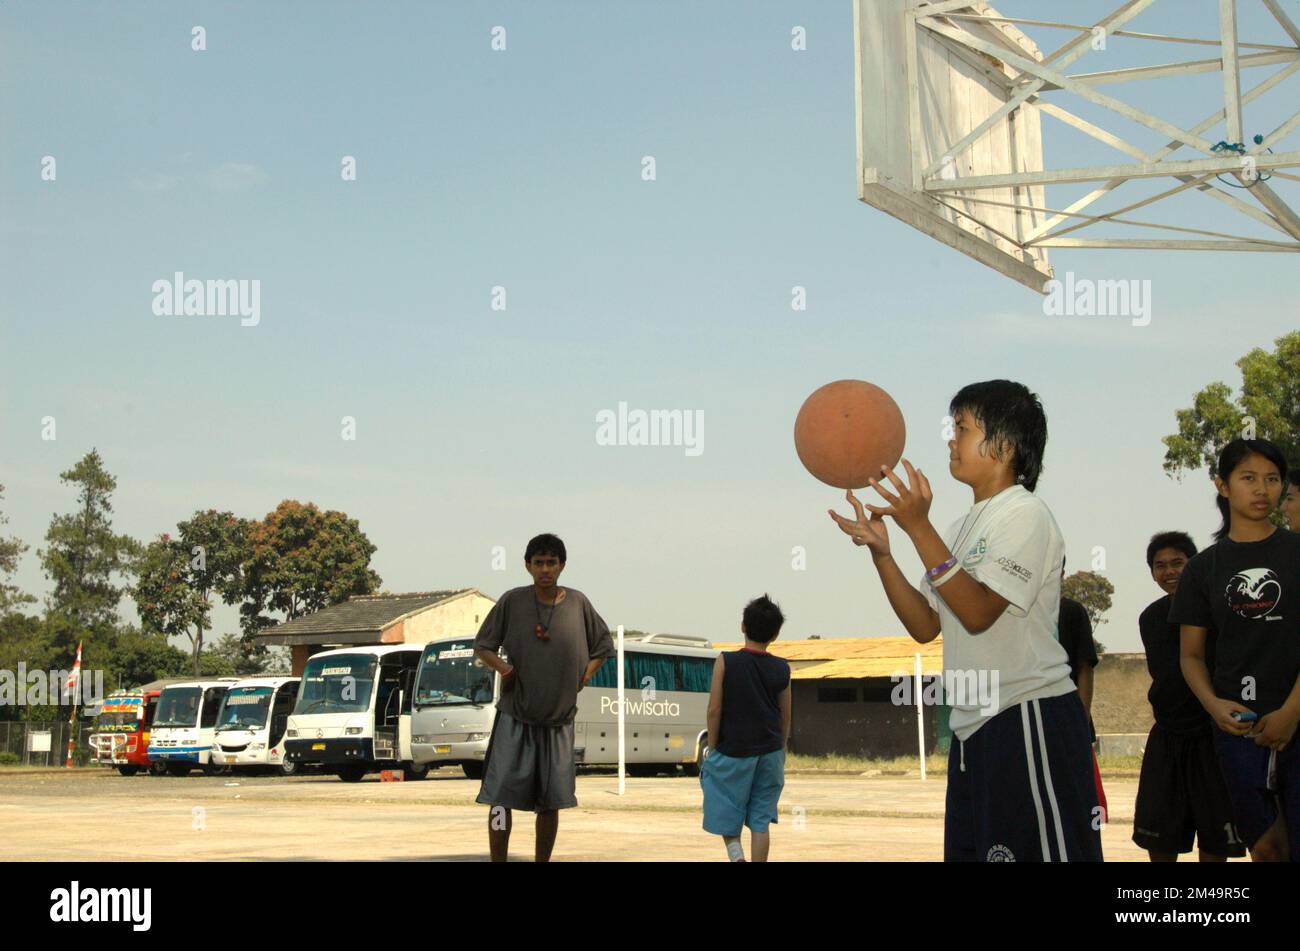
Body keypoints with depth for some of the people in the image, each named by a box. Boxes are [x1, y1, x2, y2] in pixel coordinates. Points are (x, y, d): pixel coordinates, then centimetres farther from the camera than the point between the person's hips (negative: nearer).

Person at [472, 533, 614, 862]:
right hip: (515, 717, -2)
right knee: (501, 796, -8)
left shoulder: (577, 603, 1)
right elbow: (482, 646, 5)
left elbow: (603, 646, 15)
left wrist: (584, 676, 1)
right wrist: (502, 666, -14)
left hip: (558, 720, 2)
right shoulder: (512, 601, -3)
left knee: (551, 801, 8)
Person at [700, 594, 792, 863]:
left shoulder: (726, 662, -10)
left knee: (726, 813, 12)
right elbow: (785, 716, 7)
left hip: (732, 750, -2)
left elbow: (715, 709, -11)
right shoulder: (781, 669, -2)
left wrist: (712, 748, 0)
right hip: (769, 753, 2)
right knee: (760, 821, 8)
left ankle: (735, 850, -12)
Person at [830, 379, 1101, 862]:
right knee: (970, 851, 10)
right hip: (973, 726, 9)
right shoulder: (962, 528, 17)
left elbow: (977, 612, -19)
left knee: (1037, 850, -7)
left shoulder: (1025, 514, -8)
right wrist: (881, 551, 0)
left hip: (1030, 718, -9)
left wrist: (918, 526, -21)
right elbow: (926, 626, 11)